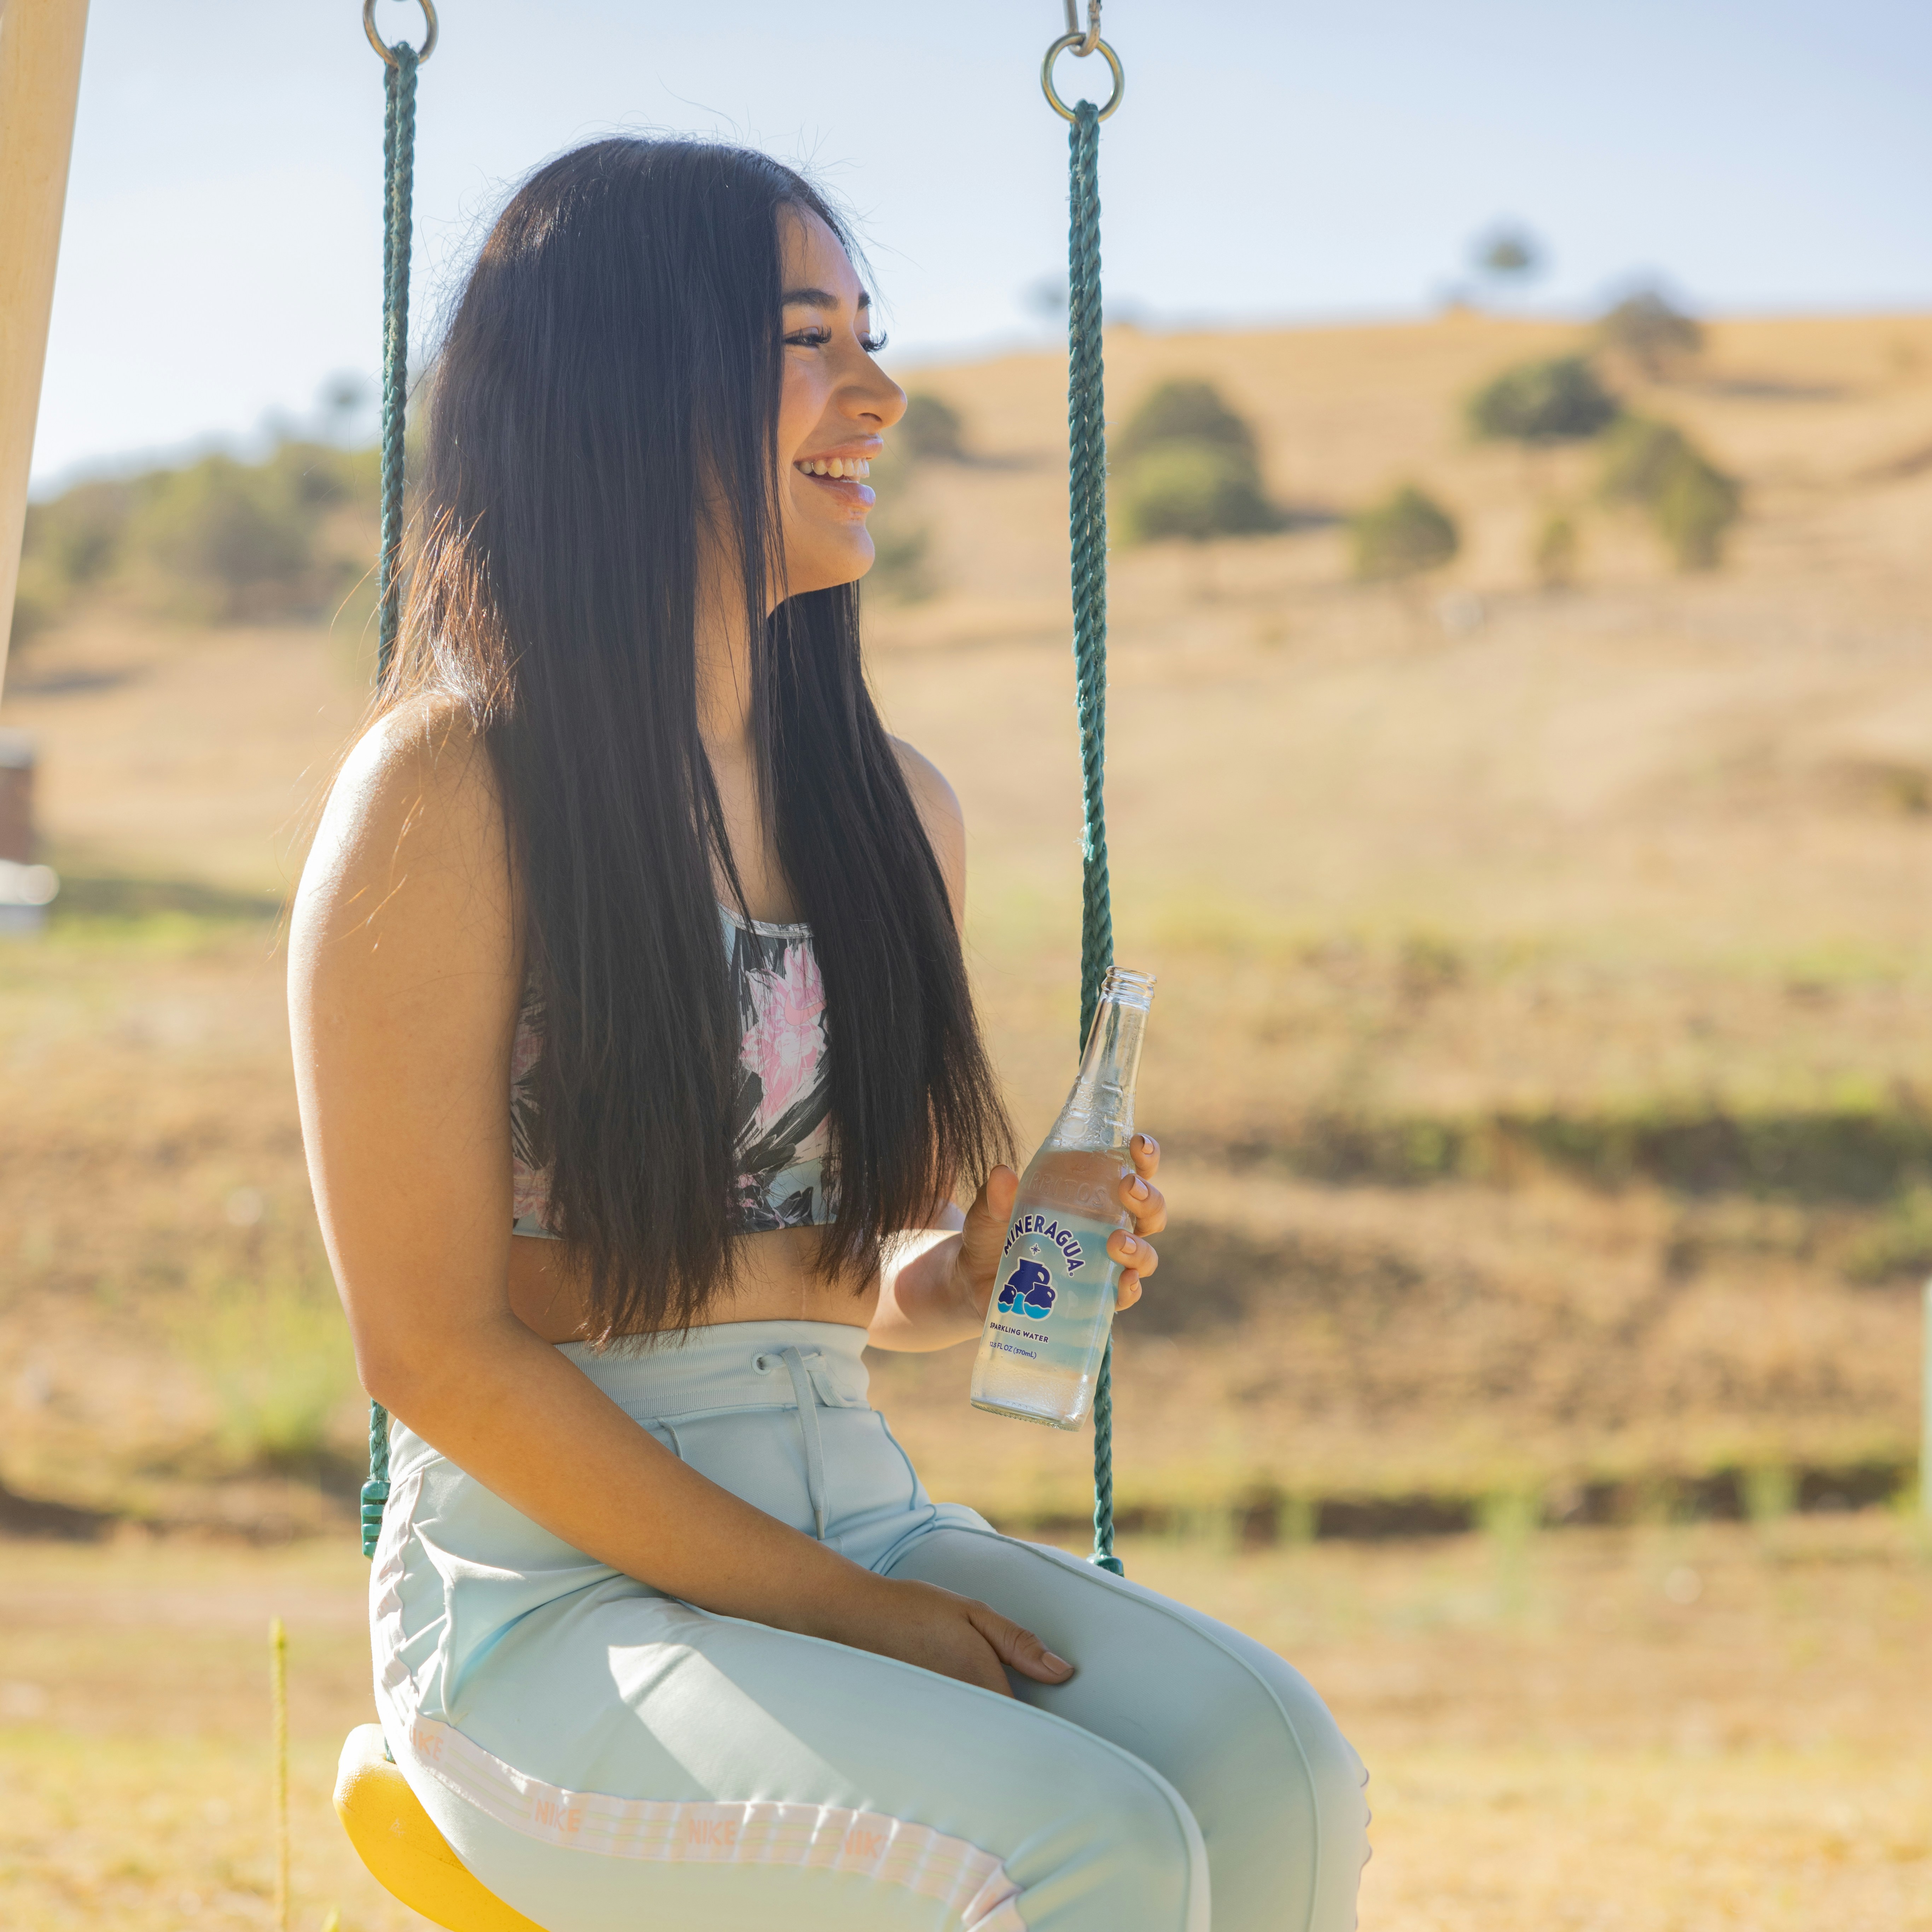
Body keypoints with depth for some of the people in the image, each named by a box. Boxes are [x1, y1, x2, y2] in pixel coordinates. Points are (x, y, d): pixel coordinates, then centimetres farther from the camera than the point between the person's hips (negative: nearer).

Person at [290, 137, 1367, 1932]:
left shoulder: (889, 807, 10)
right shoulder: (447, 796, -10)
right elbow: (434, 1347, -12)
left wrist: (976, 1271, -4)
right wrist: (838, 1612, -14)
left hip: (861, 1504, 6)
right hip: (550, 1595, -6)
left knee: (1267, 1765, -22)